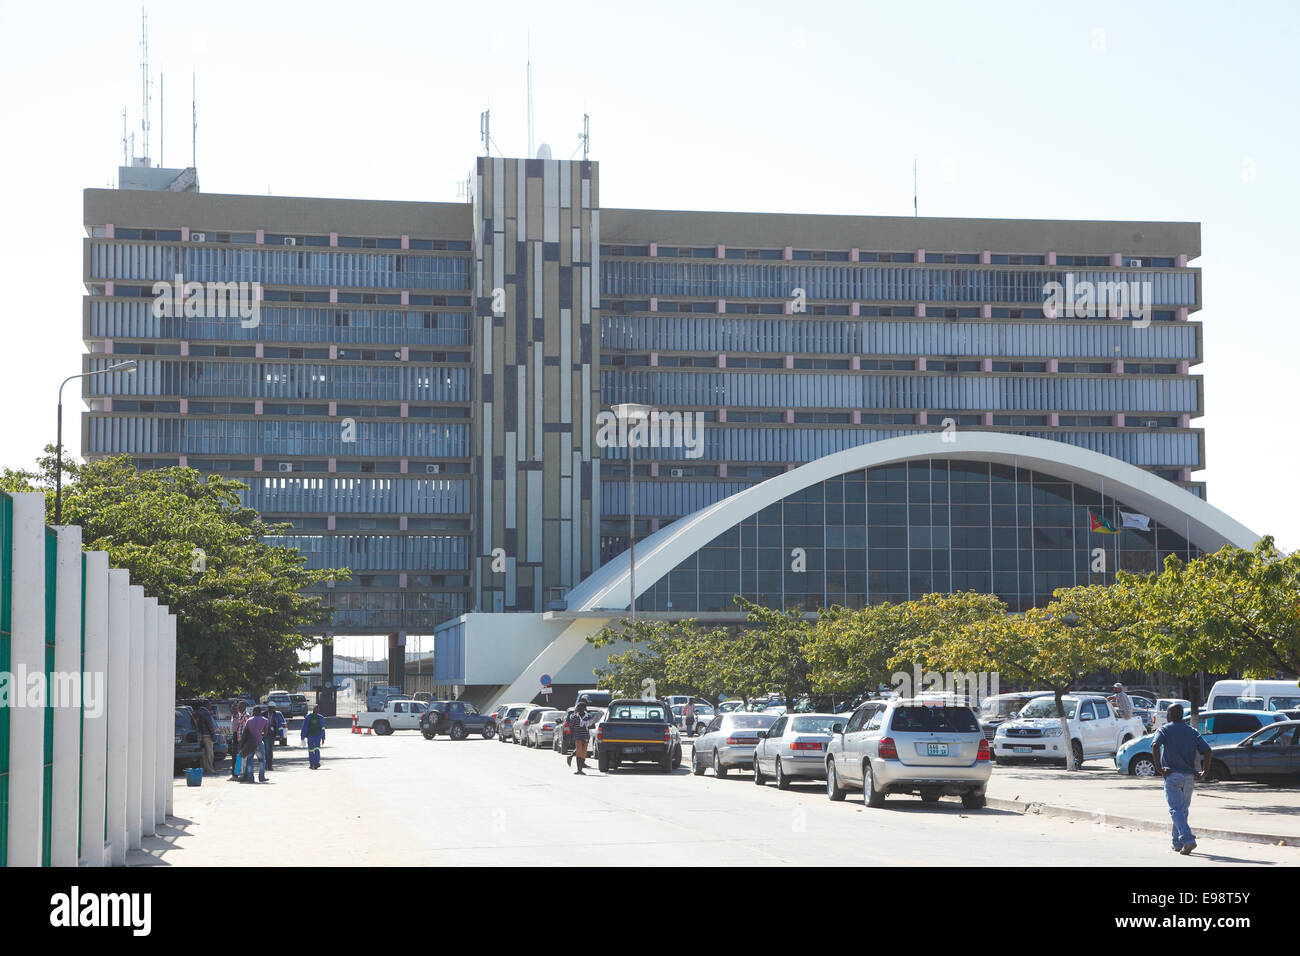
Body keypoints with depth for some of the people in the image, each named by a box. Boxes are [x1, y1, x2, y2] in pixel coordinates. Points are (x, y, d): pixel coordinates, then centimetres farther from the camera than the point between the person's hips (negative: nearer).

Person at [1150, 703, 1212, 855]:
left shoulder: (1164, 730, 1)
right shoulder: (1192, 731, 13)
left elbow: (1155, 746, -19)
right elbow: (1207, 750, 2)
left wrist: (1159, 768, -14)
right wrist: (1205, 772, 4)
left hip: (1172, 775, -4)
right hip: (1190, 776, 4)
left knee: (1176, 810, -8)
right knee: (1183, 809, 16)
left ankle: (1188, 839, -25)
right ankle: (1178, 843, 21)